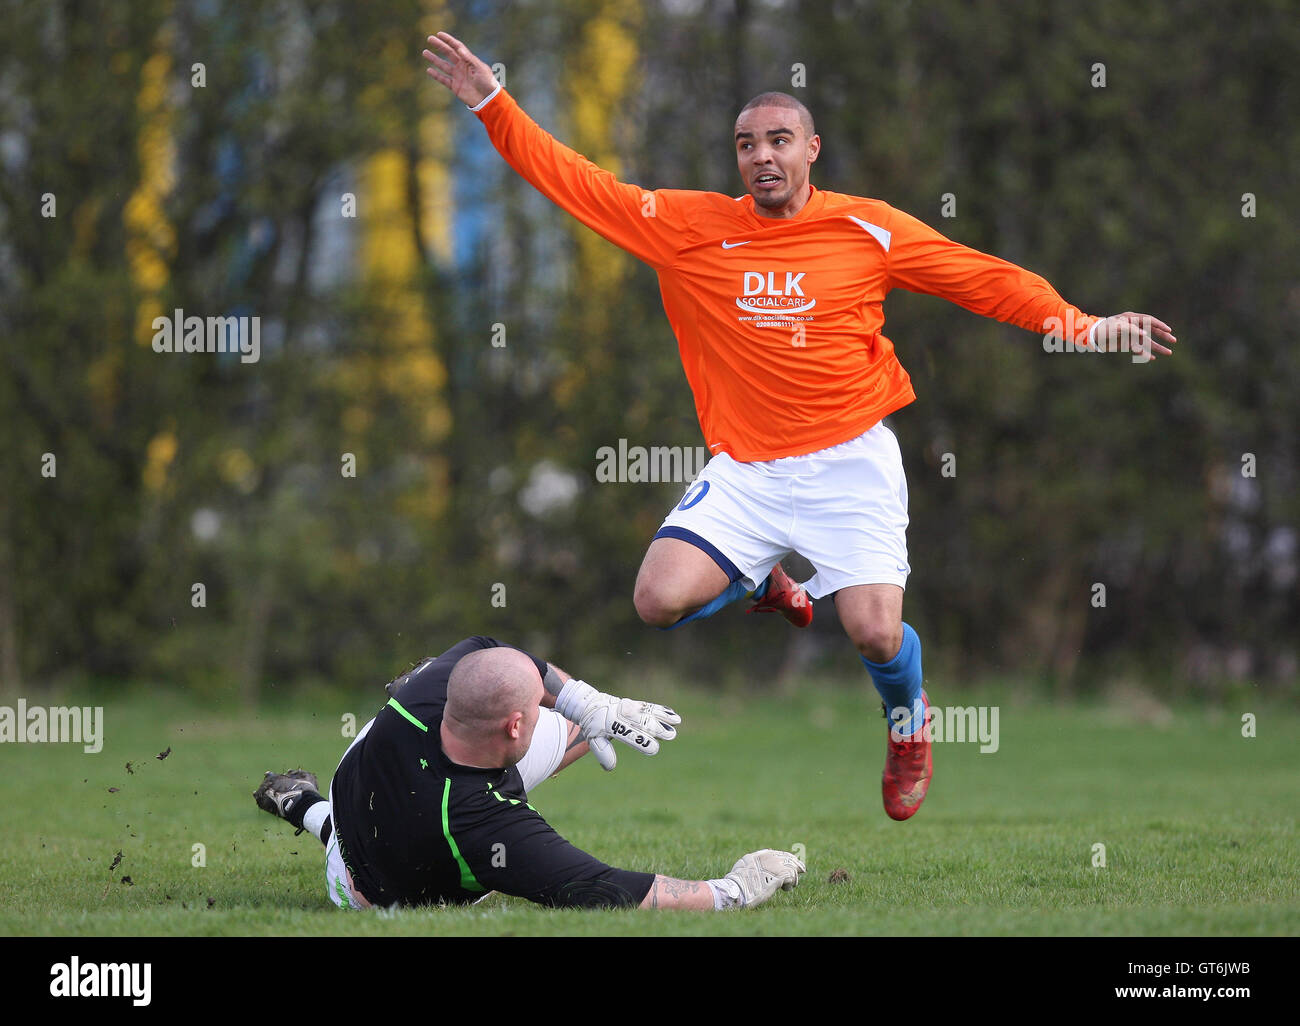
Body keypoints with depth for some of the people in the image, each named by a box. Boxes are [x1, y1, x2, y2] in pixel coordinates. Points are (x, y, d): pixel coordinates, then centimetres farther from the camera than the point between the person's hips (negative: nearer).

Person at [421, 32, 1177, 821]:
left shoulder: (869, 229, -1)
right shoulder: (690, 226, 1)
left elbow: (988, 280, 5)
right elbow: (580, 185, 1)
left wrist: (1080, 327, -3)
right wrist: (492, 104, -6)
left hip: (851, 463, -2)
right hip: (745, 470, 2)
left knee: (875, 634, -16)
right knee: (660, 600, -17)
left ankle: (909, 717, 22)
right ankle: (762, 584, 19)